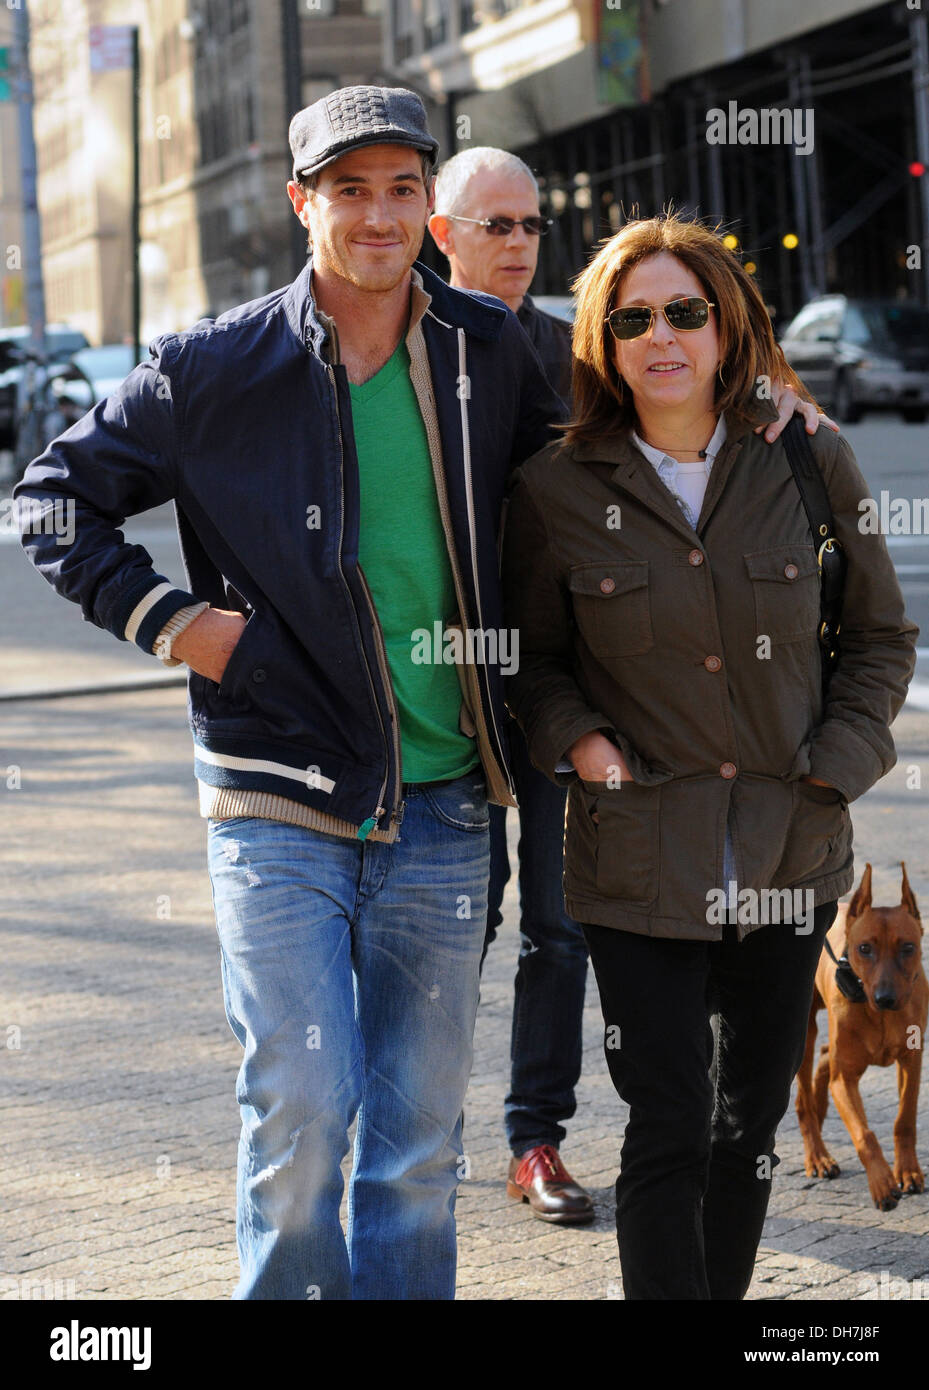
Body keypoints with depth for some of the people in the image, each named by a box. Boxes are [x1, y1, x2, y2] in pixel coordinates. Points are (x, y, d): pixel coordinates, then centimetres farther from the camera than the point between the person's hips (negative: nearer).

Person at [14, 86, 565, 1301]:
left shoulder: (488, 350, 5)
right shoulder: (215, 371, -4)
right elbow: (57, 498, 5)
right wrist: (167, 617, -6)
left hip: (442, 805, 3)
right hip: (281, 801, -3)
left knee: (421, 1130, 8)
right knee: (303, 1108, -6)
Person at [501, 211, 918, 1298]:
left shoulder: (810, 464, 0)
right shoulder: (556, 491, -3)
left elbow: (880, 635, 10)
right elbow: (531, 656, 9)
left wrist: (836, 760, -3)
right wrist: (572, 738, -10)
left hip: (788, 855, 2)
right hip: (641, 862, -2)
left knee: (752, 1125, 13)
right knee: (669, 1134, -6)